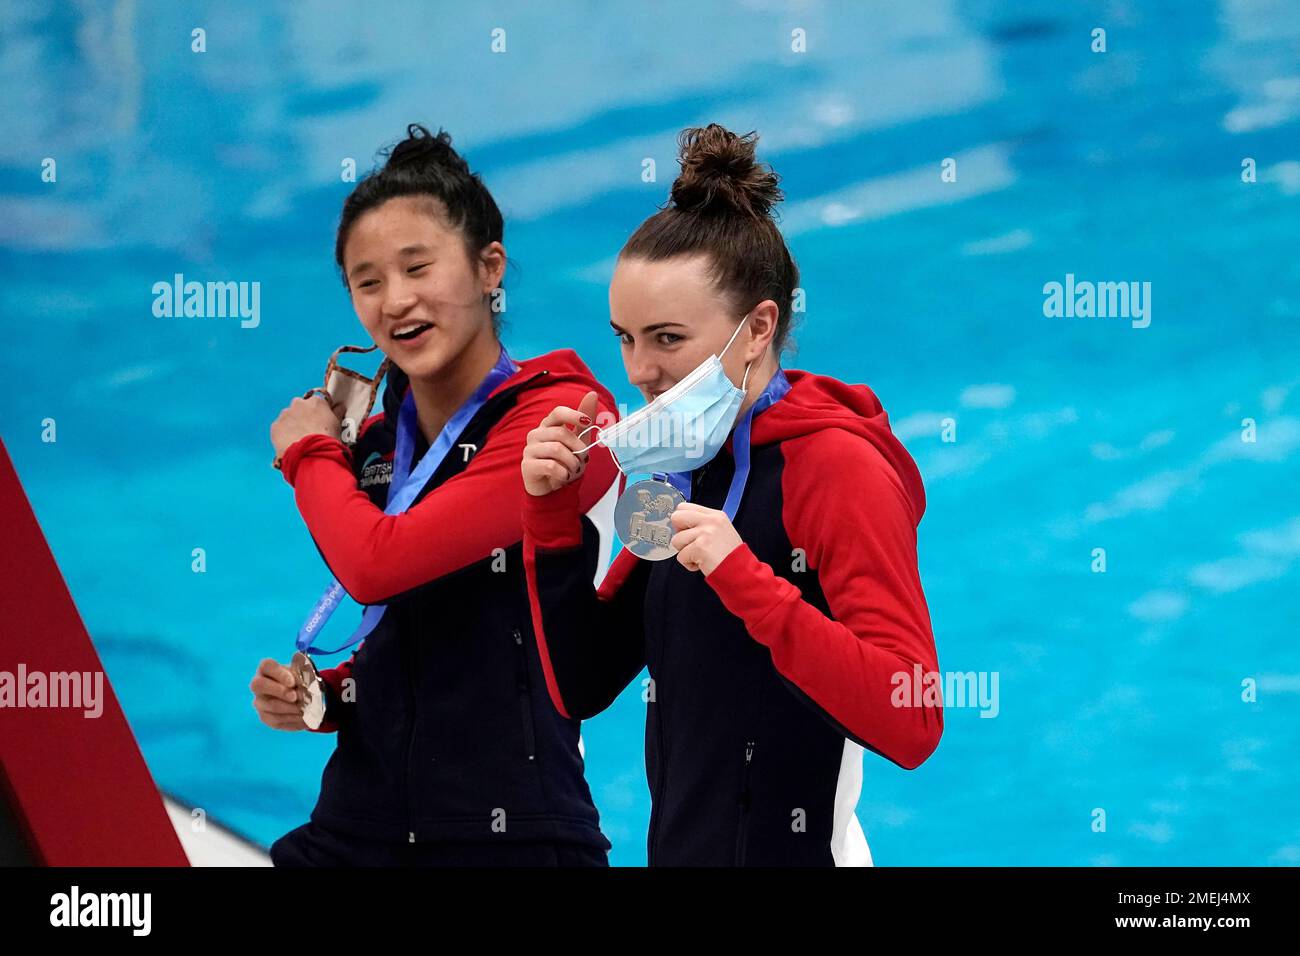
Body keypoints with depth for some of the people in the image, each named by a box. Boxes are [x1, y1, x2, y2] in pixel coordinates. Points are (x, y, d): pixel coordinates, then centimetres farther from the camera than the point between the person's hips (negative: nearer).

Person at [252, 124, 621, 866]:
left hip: (509, 834, -6)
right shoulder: (372, 445, 10)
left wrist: (309, 453, -3)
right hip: (357, 828, 6)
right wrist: (319, 697, 2)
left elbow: (377, 565, -20)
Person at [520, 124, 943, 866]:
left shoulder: (835, 465, -15)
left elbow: (910, 723, -24)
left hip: (791, 847, -7)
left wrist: (744, 580, -29)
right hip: (680, 846, 7)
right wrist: (553, 514, -3)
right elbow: (581, 689, 9)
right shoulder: (679, 467, 6)